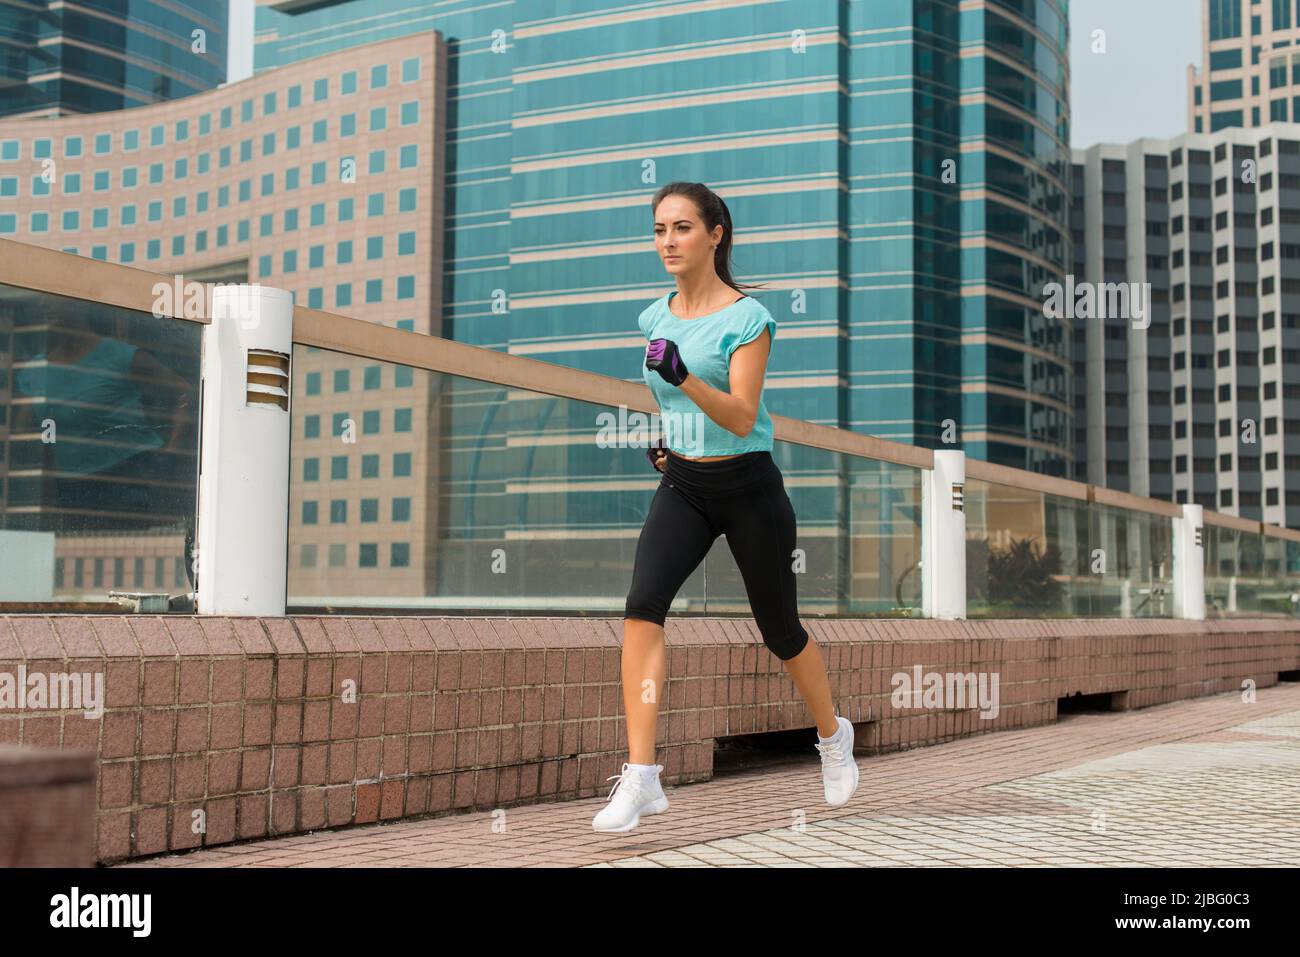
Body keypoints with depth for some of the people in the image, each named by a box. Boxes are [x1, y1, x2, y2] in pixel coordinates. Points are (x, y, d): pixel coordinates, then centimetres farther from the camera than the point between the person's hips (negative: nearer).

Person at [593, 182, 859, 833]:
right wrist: (662, 438, 13)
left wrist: (683, 377, -36)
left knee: (779, 628, 10)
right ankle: (640, 778, -22)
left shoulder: (747, 317, -11)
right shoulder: (655, 318, 6)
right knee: (642, 606, -21)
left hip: (747, 486, -4)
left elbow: (742, 417, -23)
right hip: (681, 486, 4)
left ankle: (833, 736, 40)